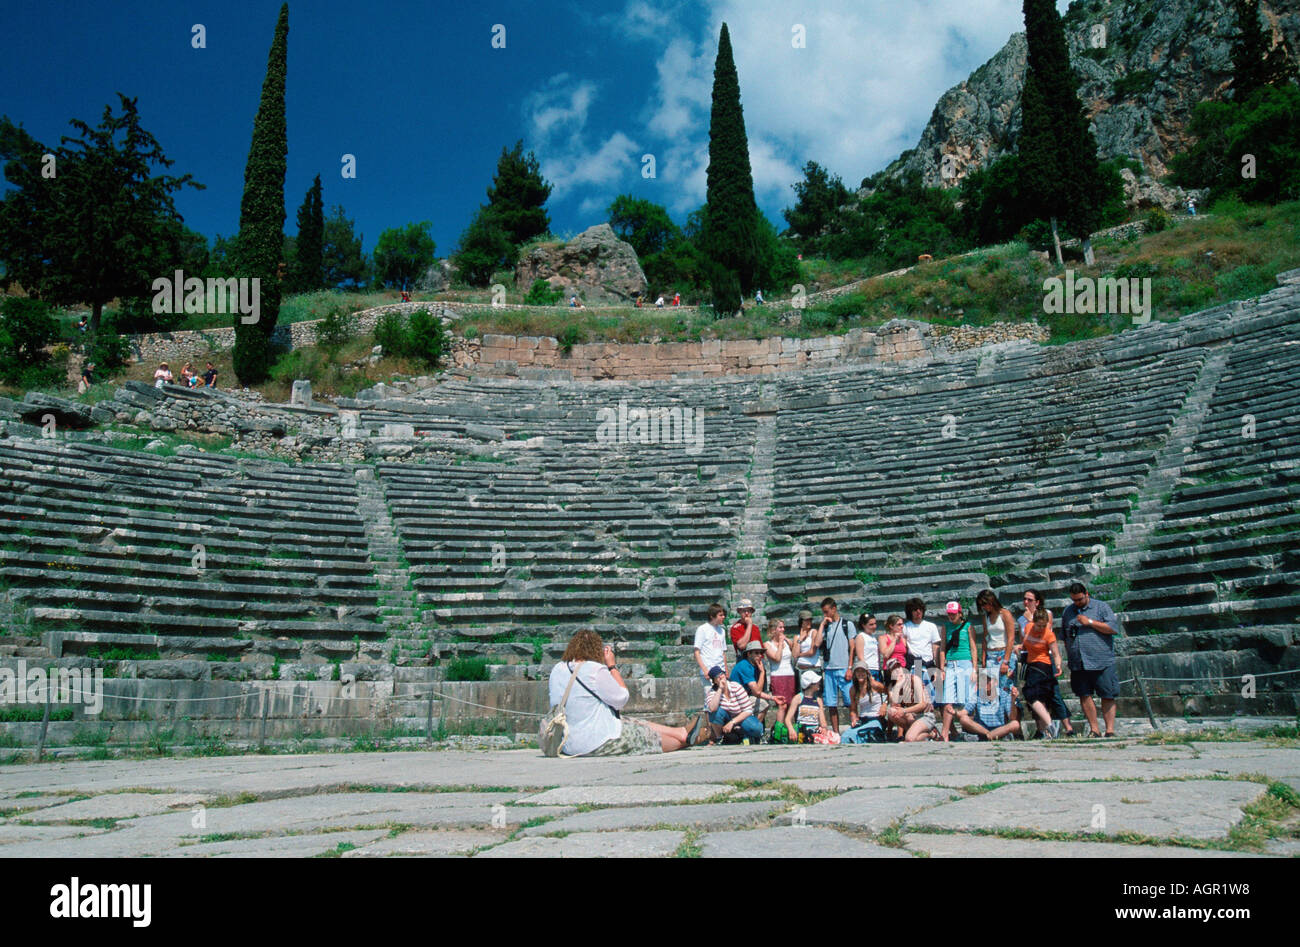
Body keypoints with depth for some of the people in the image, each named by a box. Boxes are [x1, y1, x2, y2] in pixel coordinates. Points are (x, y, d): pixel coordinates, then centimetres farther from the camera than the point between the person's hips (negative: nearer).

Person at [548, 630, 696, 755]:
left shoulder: (557, 669, 3)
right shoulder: (595, 670, -19)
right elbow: (622, 699, -8)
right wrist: (612, 665, -1)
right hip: (596, 743, -8)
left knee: (640, 725, 22)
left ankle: (682, 733, 34)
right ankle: (683, 739, 39)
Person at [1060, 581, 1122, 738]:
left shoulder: (1101, 607, 3)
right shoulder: (1067, 611, 16)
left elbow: (1114, 628, -7)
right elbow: (1064, 636, 24)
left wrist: (1090, 622, -11)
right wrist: (1070, 654, 15)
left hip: (1101, 662, -4)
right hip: (1078, 664, 4)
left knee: (1107, 696, -3)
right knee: (1084, 695, 2)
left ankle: (1110, 730, 2)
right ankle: (1095, 729, 8)